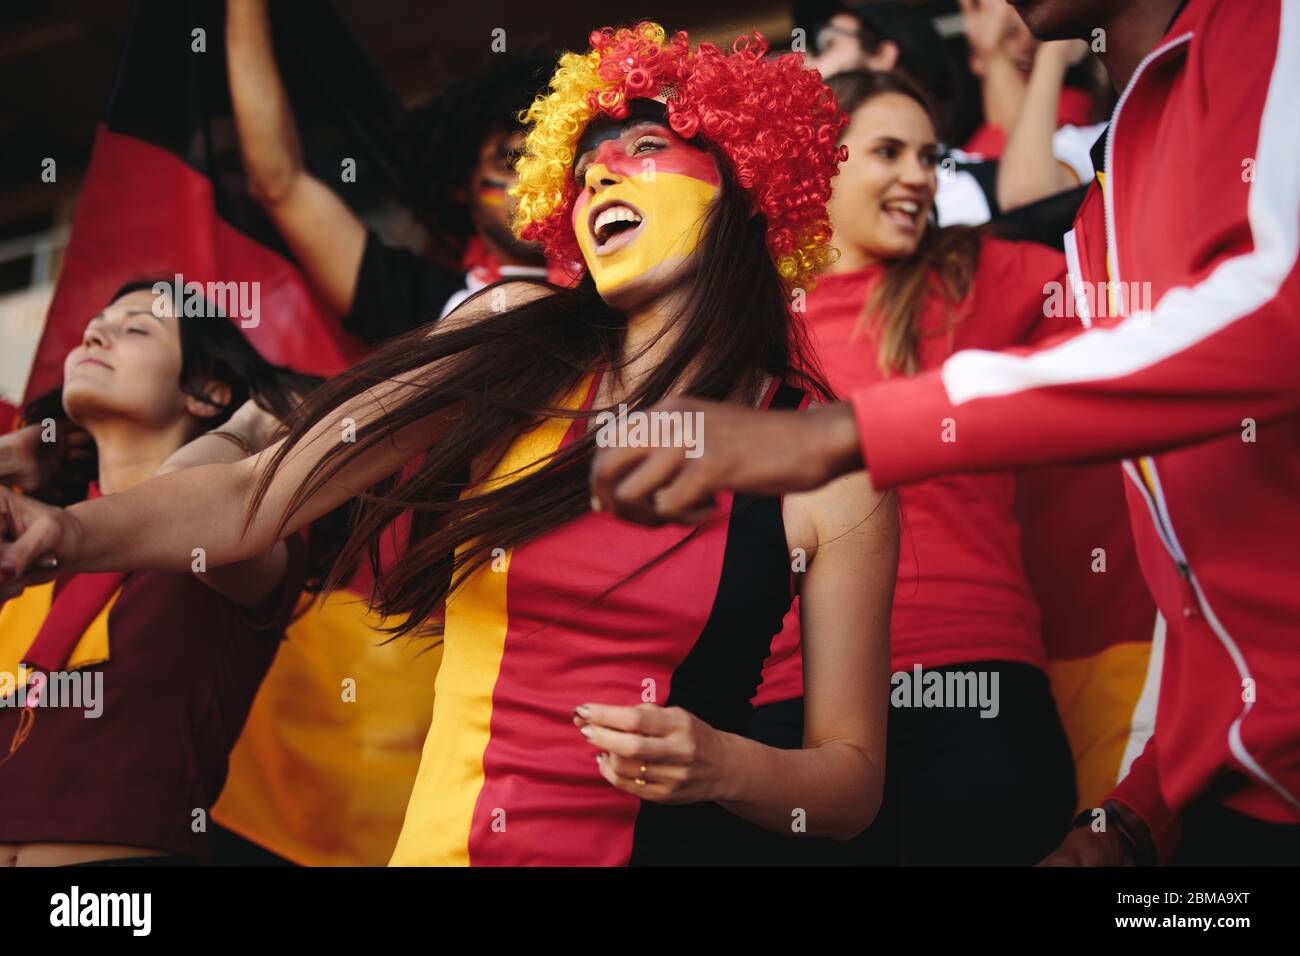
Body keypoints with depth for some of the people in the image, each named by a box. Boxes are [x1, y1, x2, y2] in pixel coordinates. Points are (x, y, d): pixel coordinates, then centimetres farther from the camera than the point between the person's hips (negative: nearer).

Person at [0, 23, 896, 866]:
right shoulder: (511, 342, 3)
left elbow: (853, 781, 4)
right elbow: (255, 496, -2)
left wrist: (725, 767, -15)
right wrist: (76, 531, -18)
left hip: (669, 841, 0)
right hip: (440, 839, 0)